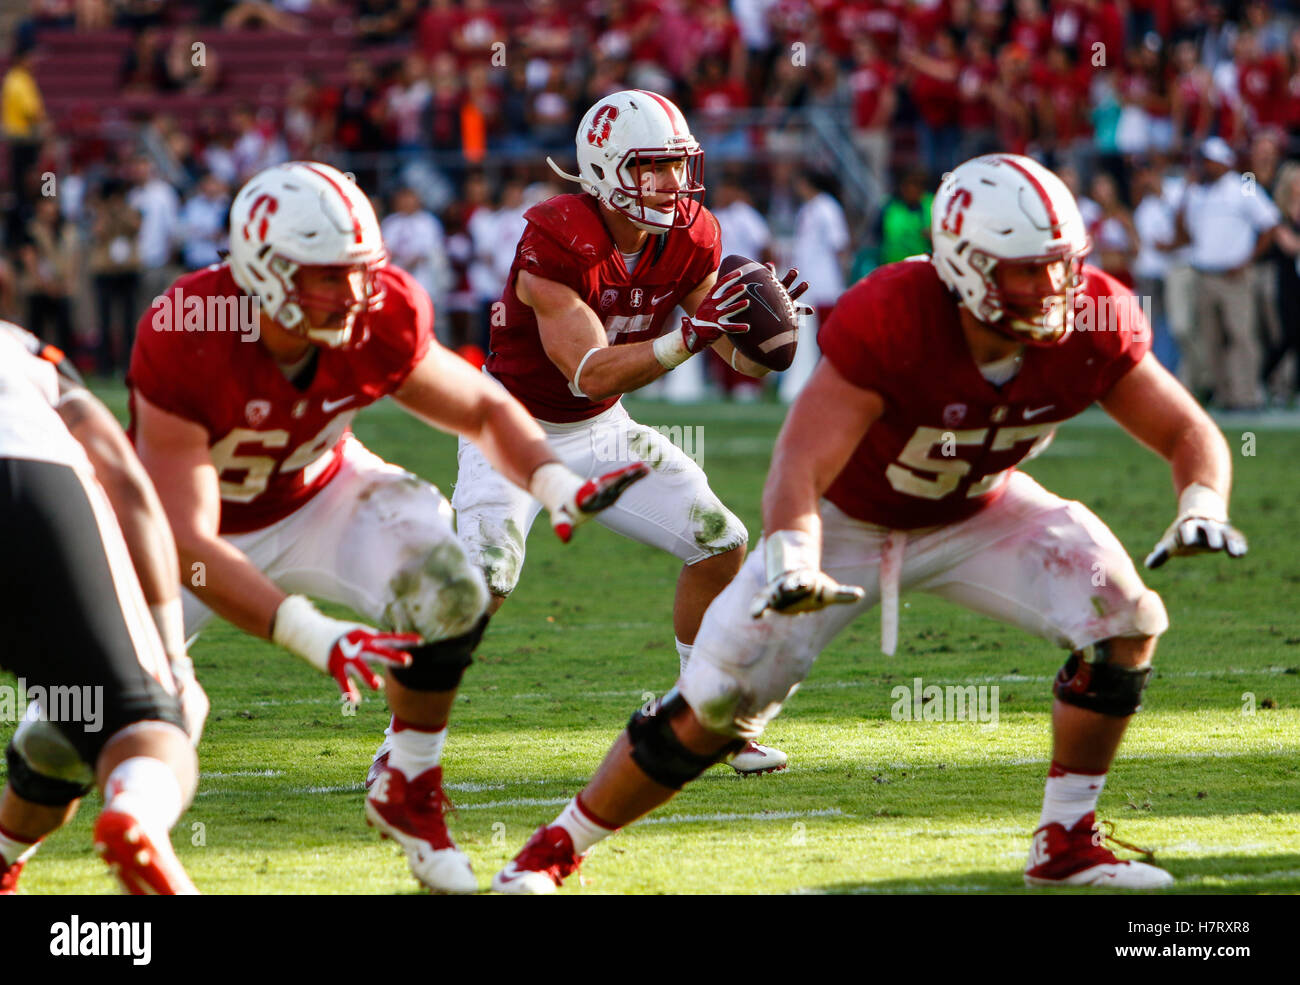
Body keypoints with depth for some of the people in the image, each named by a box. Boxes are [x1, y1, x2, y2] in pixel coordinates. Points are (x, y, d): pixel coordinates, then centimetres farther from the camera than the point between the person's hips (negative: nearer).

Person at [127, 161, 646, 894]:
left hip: (317, 493, 3)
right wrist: (311, 635, -49)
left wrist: (555, 482, -25)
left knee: (449, 596, -25)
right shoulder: (183, 344, -38)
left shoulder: (382, 323, -25)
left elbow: (486, 409, -4)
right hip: (195, 523, -3)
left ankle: (409, 793, 1)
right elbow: (188, 545, -38)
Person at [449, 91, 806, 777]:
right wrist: (690, 337, -44)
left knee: (722, 544, 0)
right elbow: (590, 373, -34)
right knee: (483, 582, -24)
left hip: (601, 432, 6)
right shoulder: (559, 242, -29)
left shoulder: (690, 240, -8)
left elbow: (743, 362, -1)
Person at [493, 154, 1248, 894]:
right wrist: (791, 561, -61)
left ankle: (1066, 841, -5)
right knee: (712, 712, -7)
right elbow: (799, 469, -41)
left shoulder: (1092, 324, -24)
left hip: (976, 514, 4)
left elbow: (1190, 432, -14)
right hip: (849, 521, -4)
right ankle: (558, 846, 15)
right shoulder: (889, 322, -37)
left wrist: (1202, 507, -36)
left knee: (1126, 623, -19)